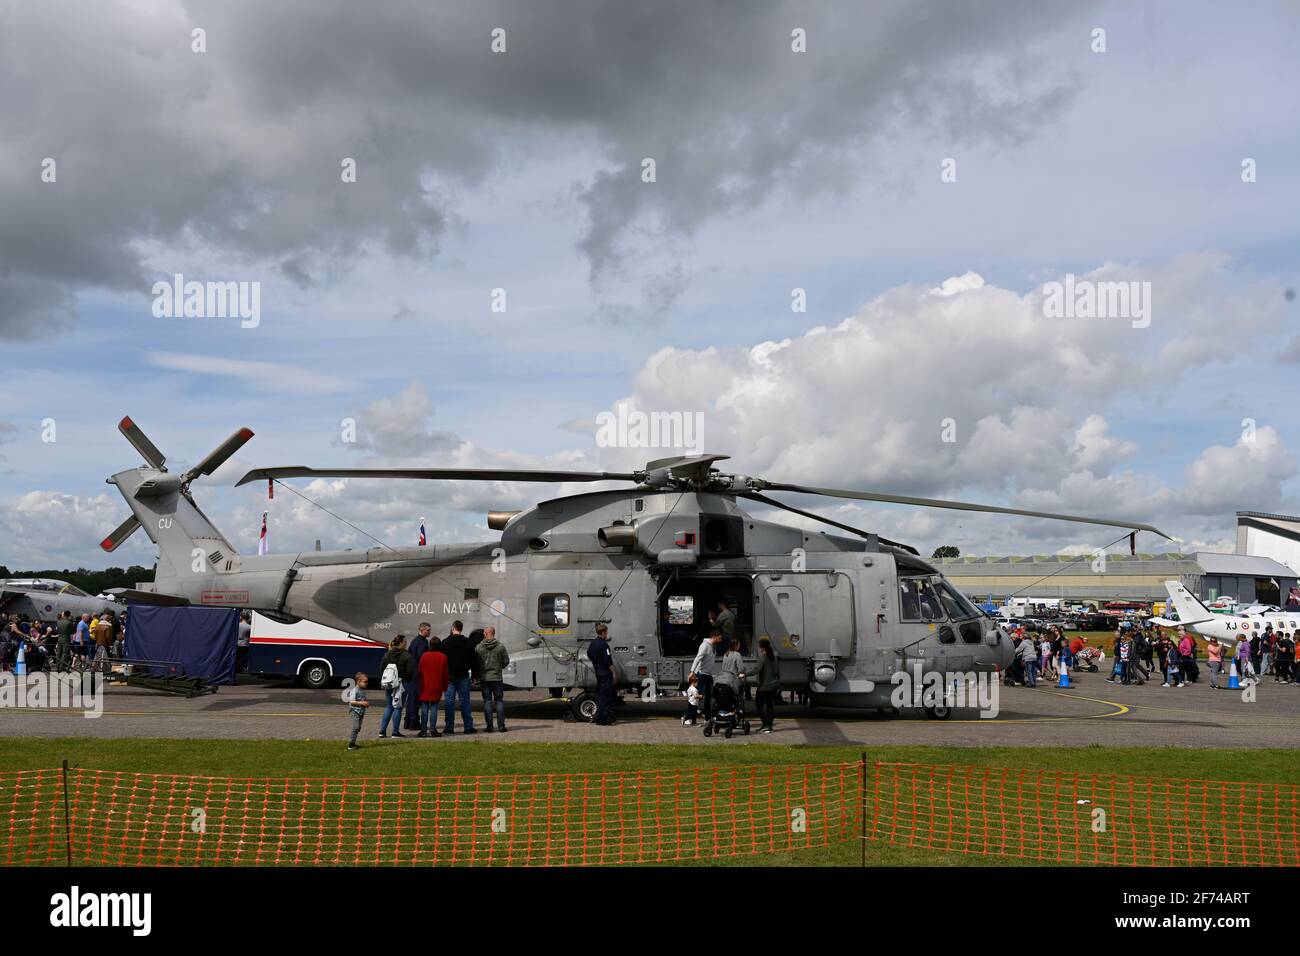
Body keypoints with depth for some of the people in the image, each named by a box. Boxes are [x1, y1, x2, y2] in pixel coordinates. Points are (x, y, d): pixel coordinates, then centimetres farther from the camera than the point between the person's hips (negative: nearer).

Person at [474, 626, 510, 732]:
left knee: (487, 701, 5)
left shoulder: (479, 647, -4)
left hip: (484, 678, 0)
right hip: (497, 677, 0)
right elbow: (506, 661, 0)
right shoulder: (500, 646, -5)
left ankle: (489, 726, 2)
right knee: (499, 701, 7)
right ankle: (501, 726, 3)